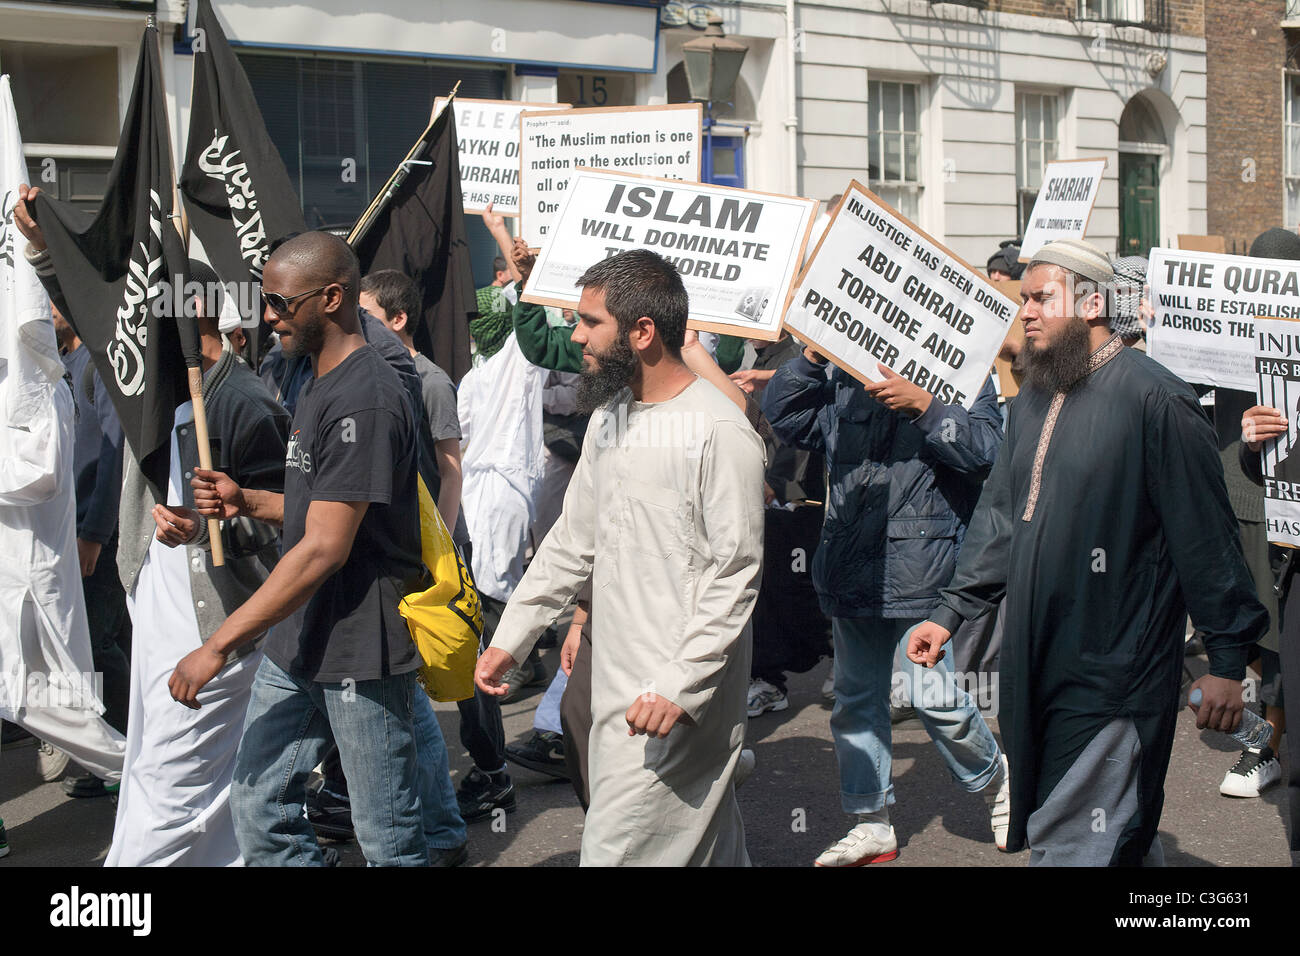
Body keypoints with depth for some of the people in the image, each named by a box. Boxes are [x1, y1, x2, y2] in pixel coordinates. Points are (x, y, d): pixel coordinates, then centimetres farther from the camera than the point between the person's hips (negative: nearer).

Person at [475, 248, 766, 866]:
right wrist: (510, 639, 15)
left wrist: (680, 687, -21)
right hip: (617, 678, 8)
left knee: (617, 849, -7)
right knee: (709, 842, 15)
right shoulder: (608, 418, 12)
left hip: (682, 697, -8)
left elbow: (734, 576, -16)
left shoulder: (720, 431, -14)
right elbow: (573, 539, 19)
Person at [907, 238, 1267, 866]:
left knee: (1075, 846, -5)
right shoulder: (1035, 397, 12)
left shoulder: (1154, 398, -13)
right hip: (1037, 666, 8)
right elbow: (1000, 515, 19)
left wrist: (1228, 660, -10)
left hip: (1113, 672, -7)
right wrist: (950, 614, 13)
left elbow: (1206, 536, -12)